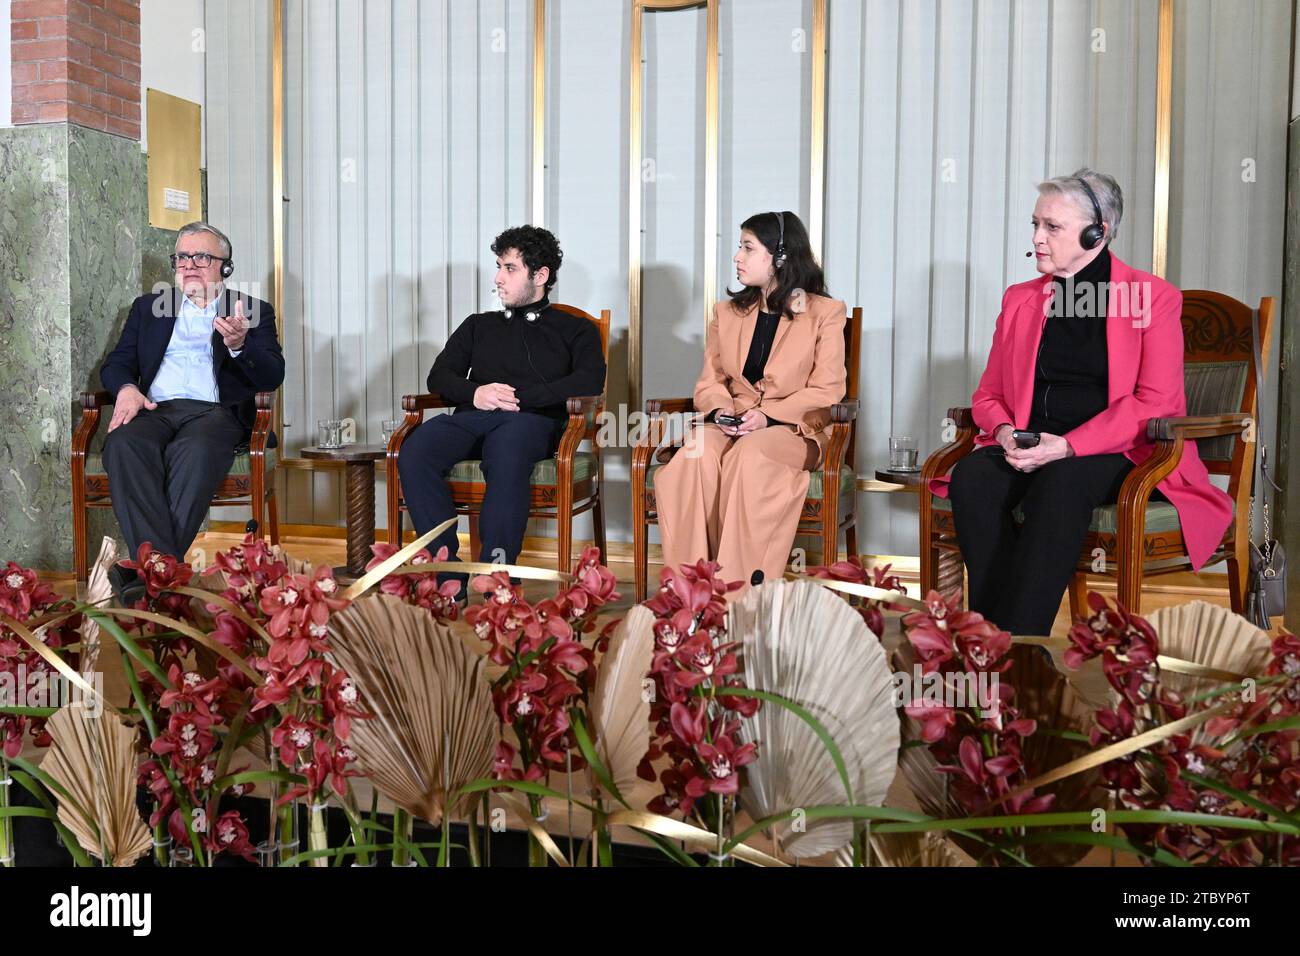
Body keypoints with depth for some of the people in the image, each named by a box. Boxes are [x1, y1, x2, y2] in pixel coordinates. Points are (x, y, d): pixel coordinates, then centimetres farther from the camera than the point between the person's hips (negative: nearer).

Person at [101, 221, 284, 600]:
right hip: (154, 410, 3)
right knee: (123, 444, -34)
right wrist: (126, 388, -4)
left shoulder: (254, 312, 18)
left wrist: (239, 345, -19)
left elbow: (272, 377, 3)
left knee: (196, 450, -39)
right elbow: (116, 364, 21)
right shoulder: (148, 307, 28)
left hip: (214, 412, -2)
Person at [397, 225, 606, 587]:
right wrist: (475, 393, -2)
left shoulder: (575, 329, 21)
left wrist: (518, 397, -7)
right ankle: (449, 578, -31)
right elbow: (439, 376, 22)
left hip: (533, 420, -3)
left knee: (507, 455, -42)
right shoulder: (479, 325, 33)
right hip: (471, 418, 4)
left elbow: (590, 382, 2)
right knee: (414, 453, -31)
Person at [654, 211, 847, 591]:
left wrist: (767, 416, -18)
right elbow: (709, 381, 15)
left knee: (750, 455, -38)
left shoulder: (825, 313, 4)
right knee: (696, 455, -32)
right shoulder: (727, 312, 19)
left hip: (793, 428, -3)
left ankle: (736, 588, -34)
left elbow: (826, 390, -4)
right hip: (731, 424, 4)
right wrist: (720, 408, -10)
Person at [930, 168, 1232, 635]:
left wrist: (1068, 445, -19)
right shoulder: (1020, 299, 16)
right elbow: (988, 395, 19)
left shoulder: (1154, 298, 3)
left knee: (1061, 482, -37)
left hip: (1118, 452, -4)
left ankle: (1017, 633, -37)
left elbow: (1154, 402, -6)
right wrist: (1005, 431, -7)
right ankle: (992, 625, -30)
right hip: (1030, 449, 4)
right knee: (972, 477, -29)